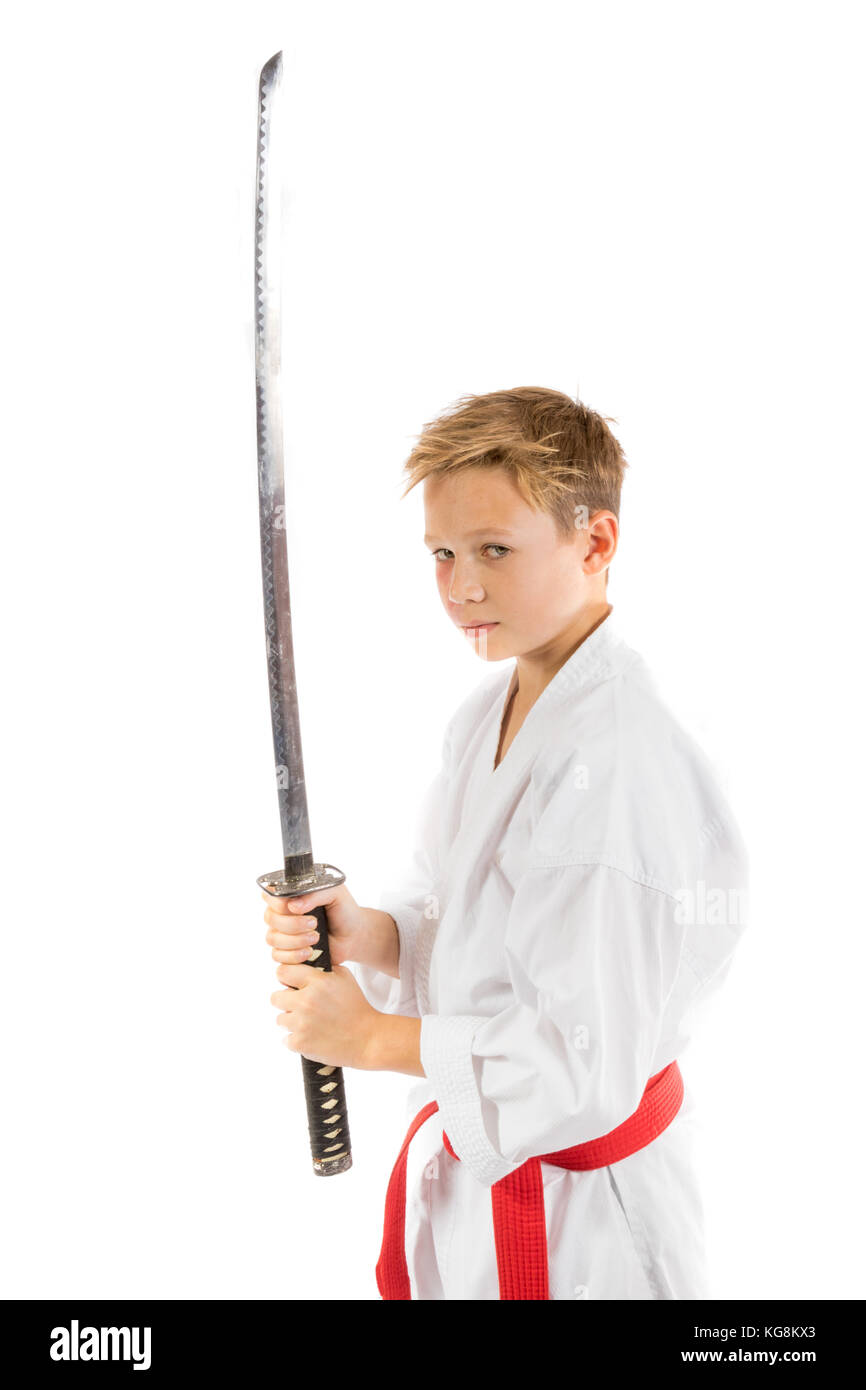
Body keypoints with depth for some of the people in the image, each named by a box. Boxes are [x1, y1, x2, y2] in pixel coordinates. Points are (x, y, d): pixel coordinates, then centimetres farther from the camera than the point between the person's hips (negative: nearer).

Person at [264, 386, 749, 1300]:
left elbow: (590, 1067, -27)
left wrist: (376, 1037, -19)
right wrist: (370, 935, -12)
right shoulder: (487, 711, 0)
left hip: (576, 1200, -8)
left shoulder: (620, 767, -29)